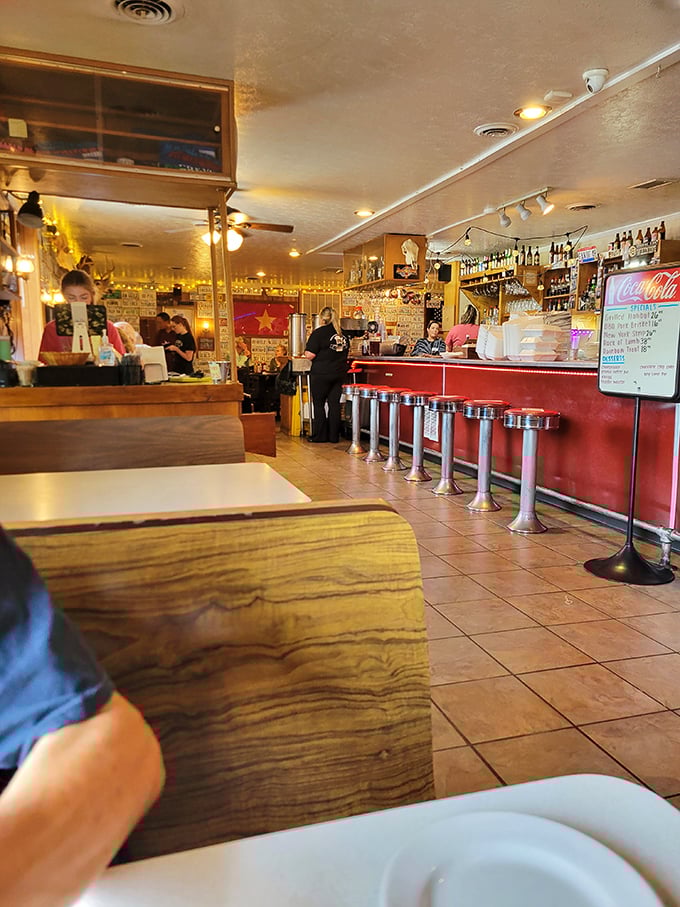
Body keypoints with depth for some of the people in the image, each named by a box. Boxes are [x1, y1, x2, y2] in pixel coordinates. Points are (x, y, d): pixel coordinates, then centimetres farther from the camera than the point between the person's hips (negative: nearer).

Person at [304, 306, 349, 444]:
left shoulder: (319, 333, -10)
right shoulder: (342, 333, 7)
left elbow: (310, 354, -16)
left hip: (321, 373, -5)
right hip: (340, 373, 5)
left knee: (318, 404, 6)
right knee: (334, 404, 9)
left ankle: (319, 436, 8)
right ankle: (334, 436, 12)